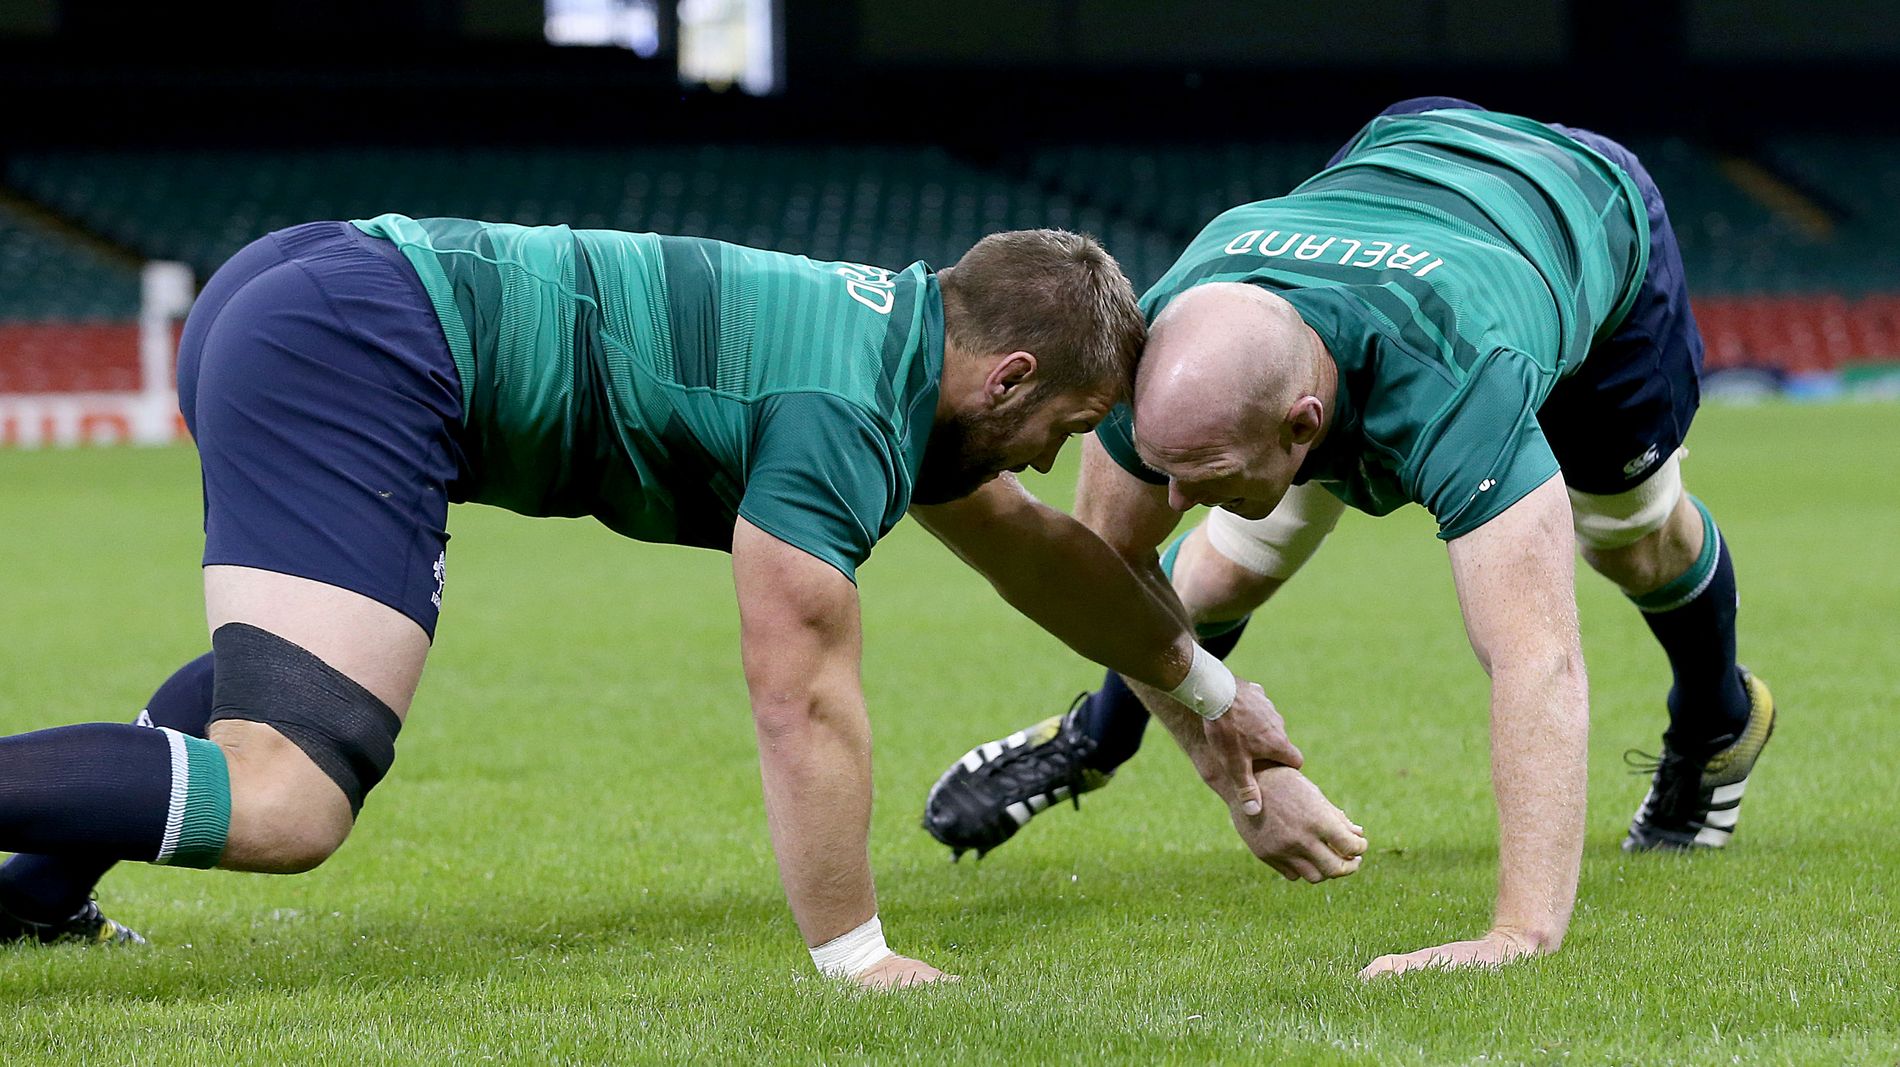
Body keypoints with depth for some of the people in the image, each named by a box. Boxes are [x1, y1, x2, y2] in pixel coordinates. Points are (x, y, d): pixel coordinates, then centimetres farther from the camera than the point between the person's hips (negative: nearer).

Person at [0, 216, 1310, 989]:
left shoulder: (903, 344, 19)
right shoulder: (844, 413, -11)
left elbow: (1029, 539, 36)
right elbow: (802, 702, -11)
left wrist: (1210, 687, 45)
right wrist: (855, 960, -4)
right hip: (362, 354, -11)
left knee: (297, 655, 37)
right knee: (284, 805, -22)